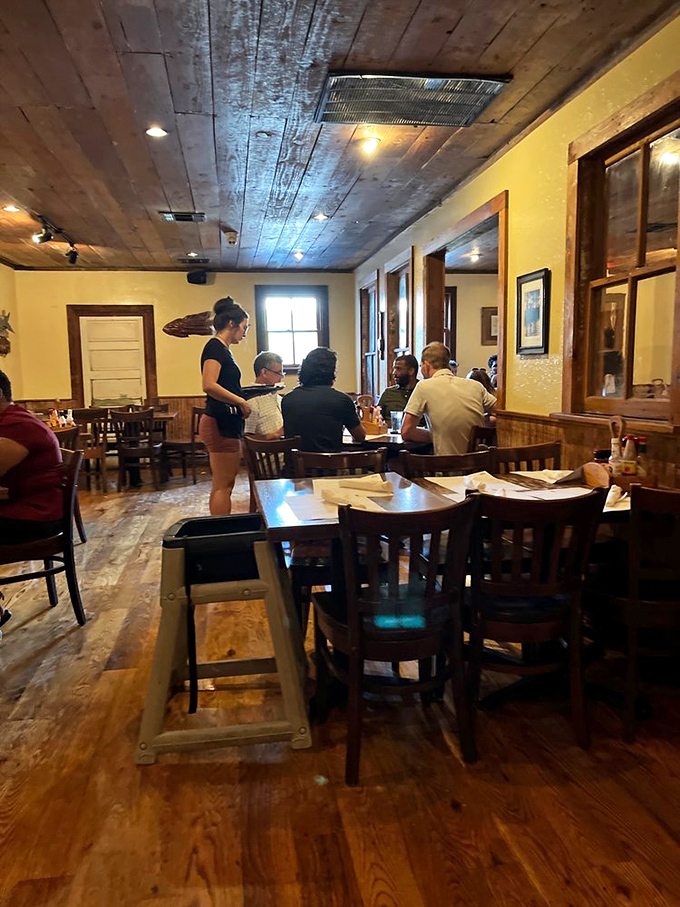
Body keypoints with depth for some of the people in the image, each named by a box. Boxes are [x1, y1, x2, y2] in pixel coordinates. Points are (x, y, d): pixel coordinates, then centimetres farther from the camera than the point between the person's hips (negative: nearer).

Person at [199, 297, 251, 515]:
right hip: (220, 424, -10)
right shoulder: (215, 347, -11)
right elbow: (209, 385, -23)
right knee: (223, 487, -5)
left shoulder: (222, 349, 18)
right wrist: (241, 402, -17)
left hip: (225, 425, 10)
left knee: (222, 486, 14)